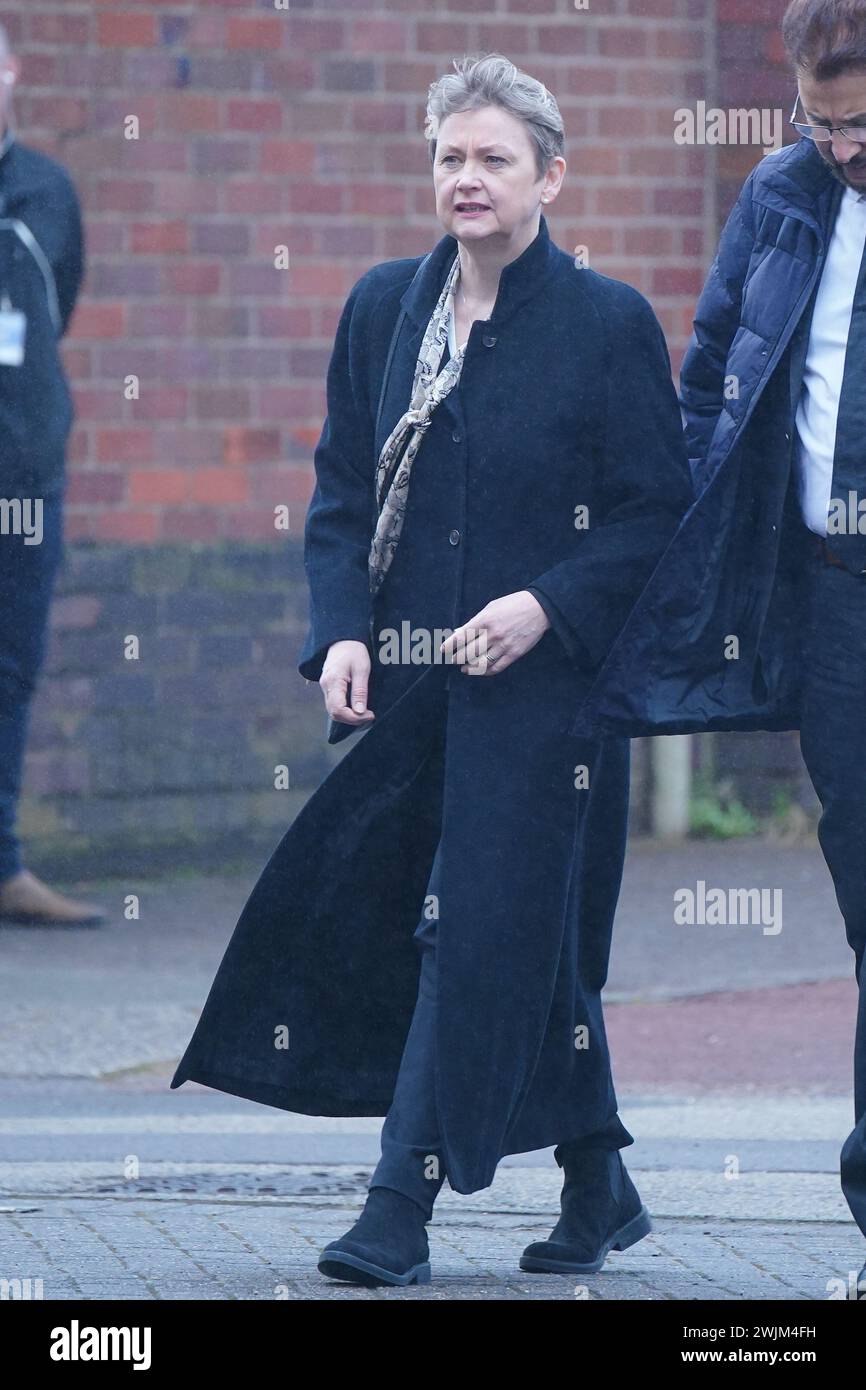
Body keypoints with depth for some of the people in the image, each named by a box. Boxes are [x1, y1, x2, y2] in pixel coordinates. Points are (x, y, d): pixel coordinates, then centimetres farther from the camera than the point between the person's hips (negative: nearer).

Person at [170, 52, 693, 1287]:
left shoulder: (609, 325, -4)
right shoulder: (384, 307, 9)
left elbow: (658, 515, -3)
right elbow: (341, 488, 12)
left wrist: (548, 605, -16)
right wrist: (343, 630, -3)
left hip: (541, 683, -4)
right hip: (404, 677, 4)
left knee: (482, 931, -8)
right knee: (534, 945, 9)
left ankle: (401, 1214, -7)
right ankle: (598, 1195, 22)